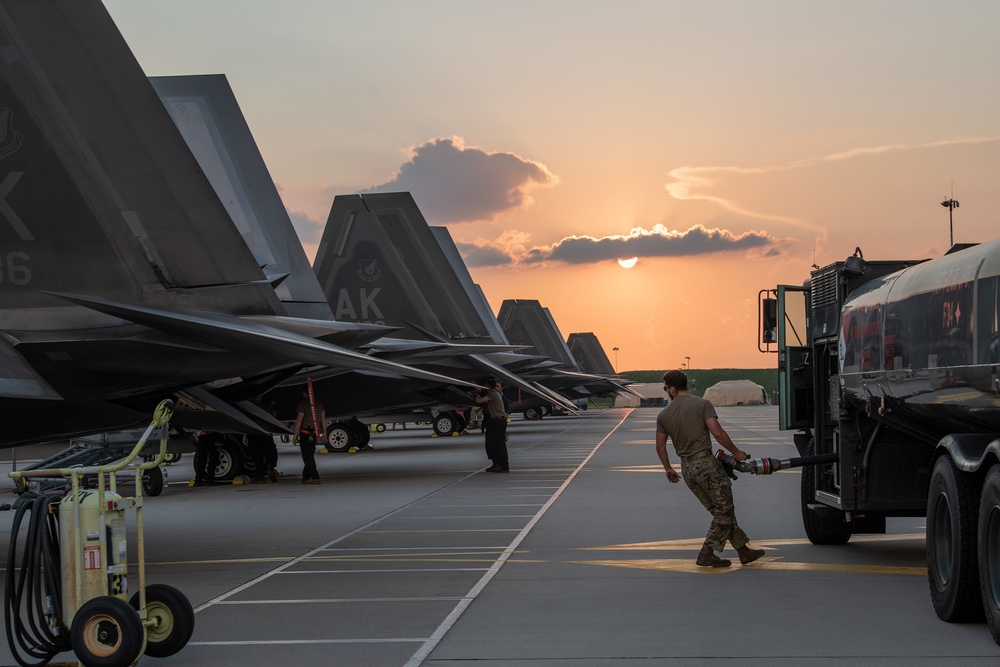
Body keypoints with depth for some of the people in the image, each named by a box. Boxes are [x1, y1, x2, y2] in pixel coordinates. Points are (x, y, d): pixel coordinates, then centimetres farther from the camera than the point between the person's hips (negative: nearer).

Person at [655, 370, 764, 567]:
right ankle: (707, 554, 2)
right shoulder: (702, 404, -6)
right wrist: (736, 452, -1)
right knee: (724, 511, 3)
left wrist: (668, 469, 29)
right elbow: (717, 433, -14)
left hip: (686, 468, 6)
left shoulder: (663, 415, 8)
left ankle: (743, 550, 13)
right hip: (705, 462, -6)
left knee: (722, 512, 13)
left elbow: (660, 446, 13)